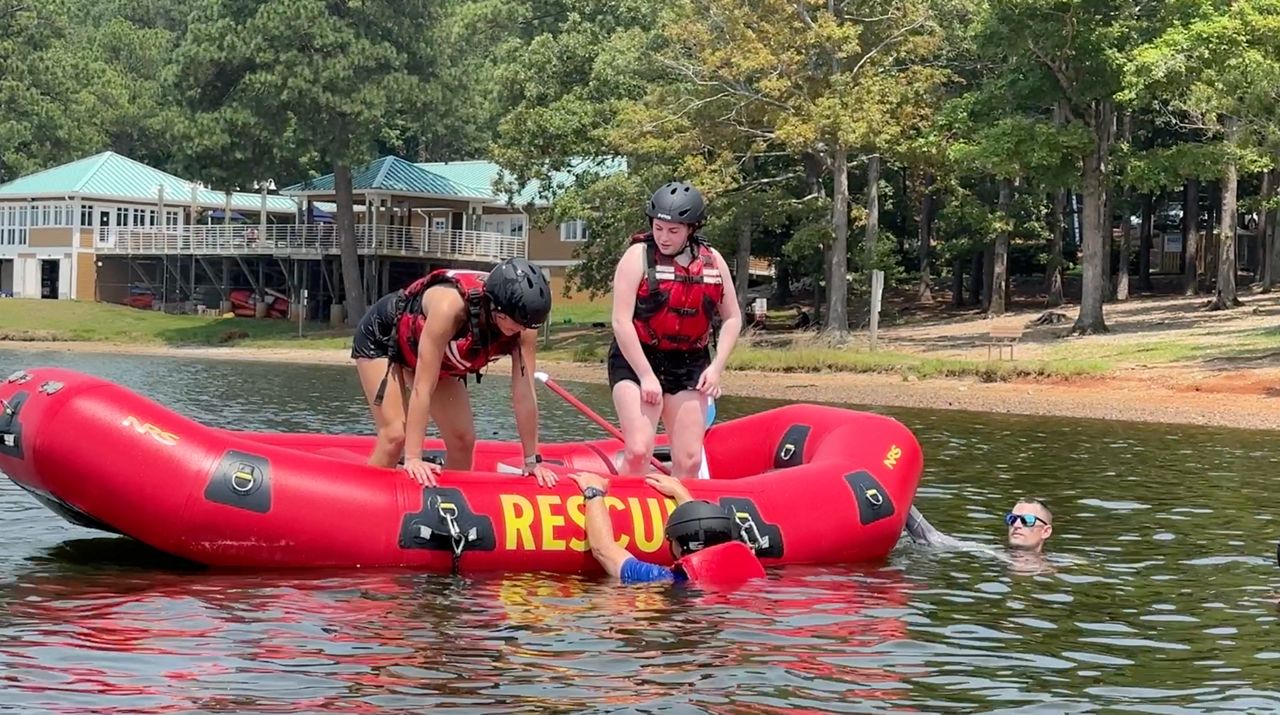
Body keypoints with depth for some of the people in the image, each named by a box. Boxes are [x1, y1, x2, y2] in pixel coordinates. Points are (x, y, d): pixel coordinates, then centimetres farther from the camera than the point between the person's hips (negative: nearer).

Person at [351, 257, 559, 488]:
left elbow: (524, 395, -20)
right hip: (382, 338, -6)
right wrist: (413, 458, -42)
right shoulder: (451, 305, -43)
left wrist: (532, 461, -17)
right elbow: (423, 387, -41)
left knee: (463, 441, -2)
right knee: (396, 436, -21)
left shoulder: (523, 326, -27)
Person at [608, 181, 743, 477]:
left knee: (689, 461, 1)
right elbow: (621, 322, -13)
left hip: (690, 366, 4)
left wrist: (717, 367, -1)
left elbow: (732, 318, 12)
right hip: (636, 361, -4)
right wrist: (646, 376, -17)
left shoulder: (713, 261, 4)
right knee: (639, 453, -18)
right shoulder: (638, 256, -8)